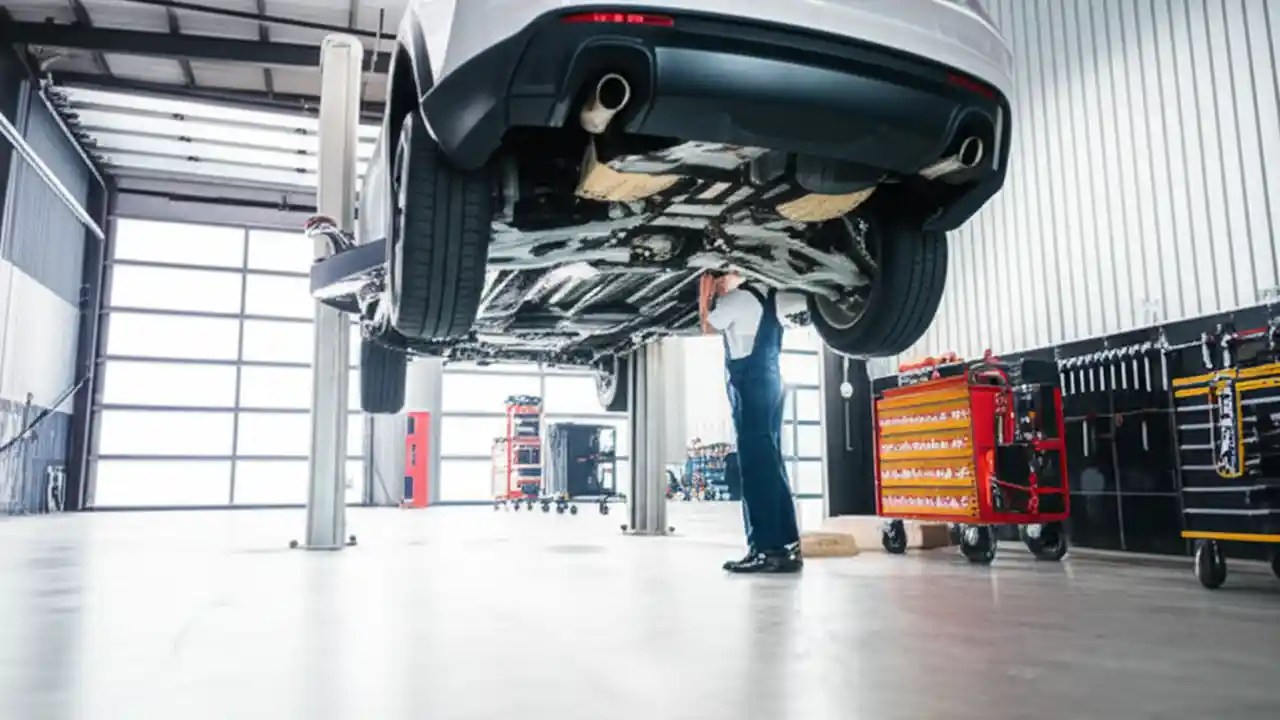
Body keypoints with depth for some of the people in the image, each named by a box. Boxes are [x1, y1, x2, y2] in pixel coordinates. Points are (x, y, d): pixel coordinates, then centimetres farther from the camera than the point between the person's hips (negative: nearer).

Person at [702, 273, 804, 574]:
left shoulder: (736, 299, -6)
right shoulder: (771, 297, 13)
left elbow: (707, 326, 7)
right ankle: (786, 546, 9)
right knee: (770, 464, 9)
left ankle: (767, 548, -13)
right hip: (770, 382, 8)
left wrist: (705, 295, 19)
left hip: (749, 385, -8)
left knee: (756, 465, -11)